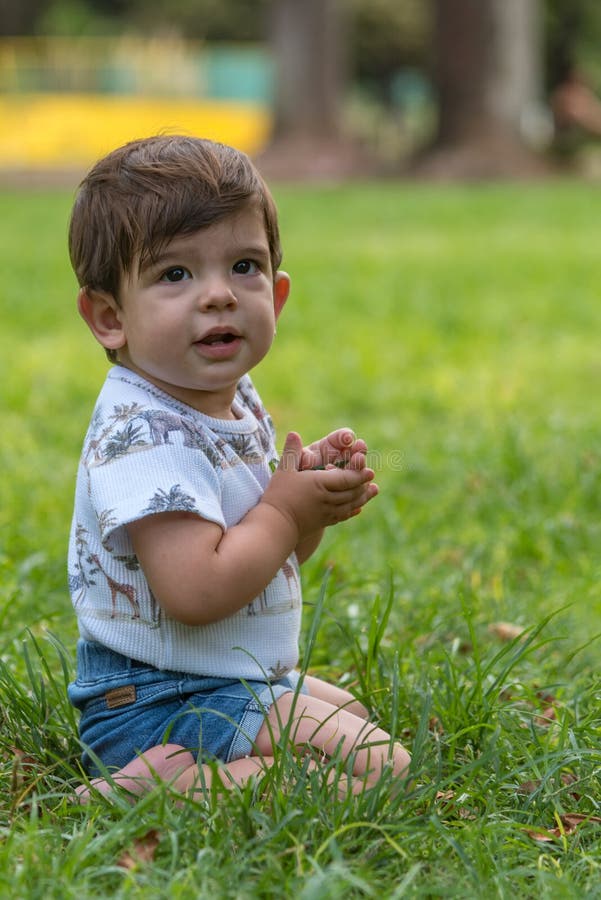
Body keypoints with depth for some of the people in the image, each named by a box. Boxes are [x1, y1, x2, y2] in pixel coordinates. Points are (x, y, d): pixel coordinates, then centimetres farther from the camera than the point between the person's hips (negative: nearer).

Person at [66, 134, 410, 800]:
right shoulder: (145, 434, -25)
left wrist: (317, 495, -6)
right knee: (381, 766, -16)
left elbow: (265, 555, 16)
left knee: (359, 715, 31)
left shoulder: (235, 403, 5)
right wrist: (287, 510, -18)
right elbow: (197, 591, -33)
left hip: (241, 681, 10)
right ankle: (154, 781, -21)